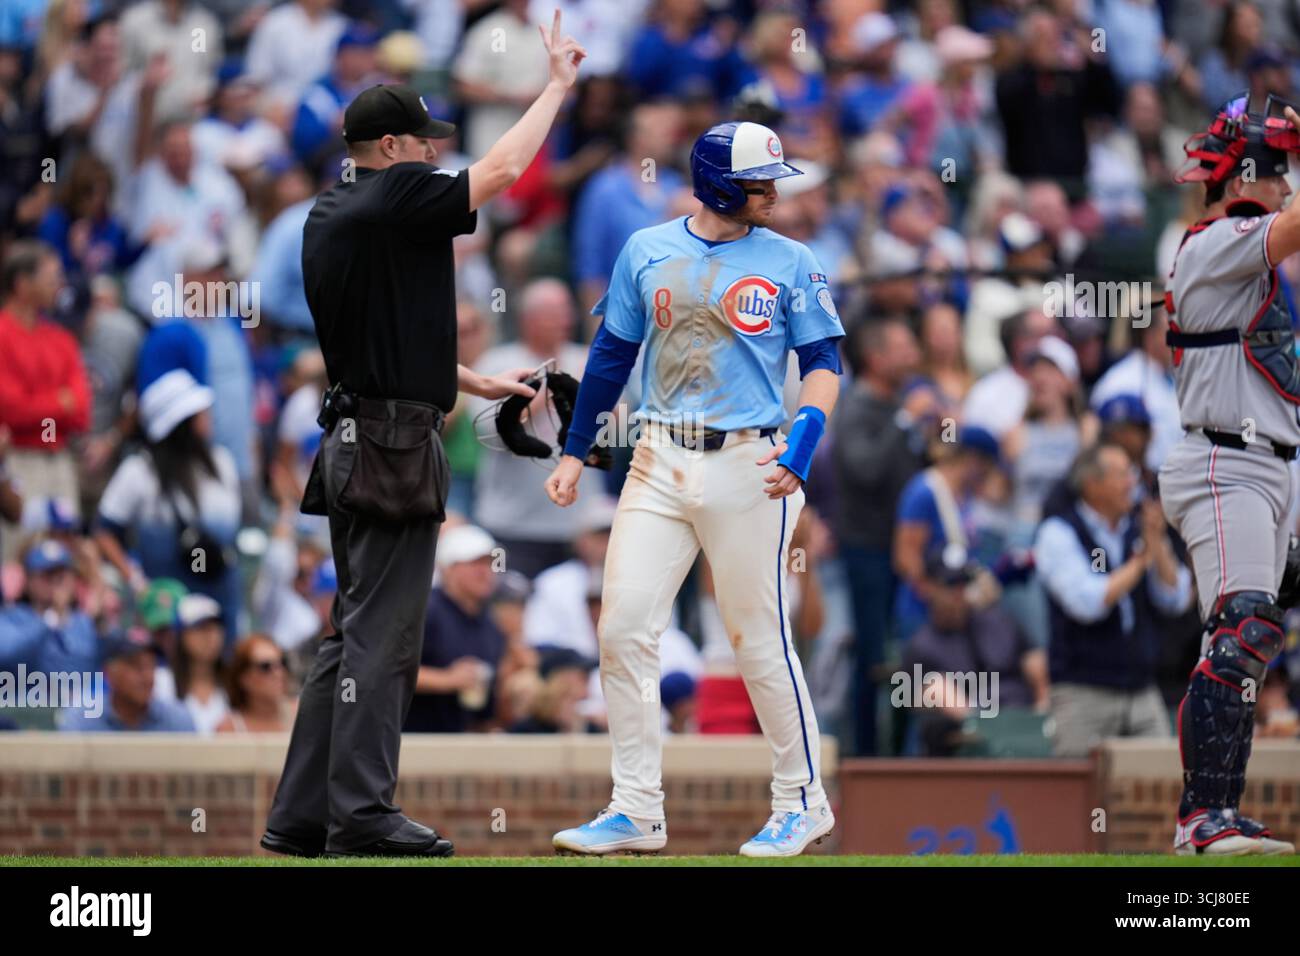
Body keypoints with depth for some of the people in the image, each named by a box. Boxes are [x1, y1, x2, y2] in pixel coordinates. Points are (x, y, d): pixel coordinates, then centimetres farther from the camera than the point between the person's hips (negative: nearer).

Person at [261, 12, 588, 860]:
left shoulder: (329, 217, 16)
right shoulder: (394, 200, -12)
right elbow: (502, 170, -9)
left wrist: (479, 383, 27)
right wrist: (559, 83, 2)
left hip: (356, 435, 10)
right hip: (396, 446, -10)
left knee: (355, 634, 12)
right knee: (382, 635, -8)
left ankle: (303, 814, 11)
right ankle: (361, 814, -9)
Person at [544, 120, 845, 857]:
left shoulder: (790, 263, 1)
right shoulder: (648, 253, 7)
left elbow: (823, 360, -1)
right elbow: (612, 355, 14)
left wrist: (806, 438, -18)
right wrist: (576, 453, 12)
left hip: (746, 465, -3)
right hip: (659, 464, 3)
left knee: (761, 641, -1)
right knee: (624, 629, -4)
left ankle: (804, 801, 13)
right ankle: (637, 811, 3)